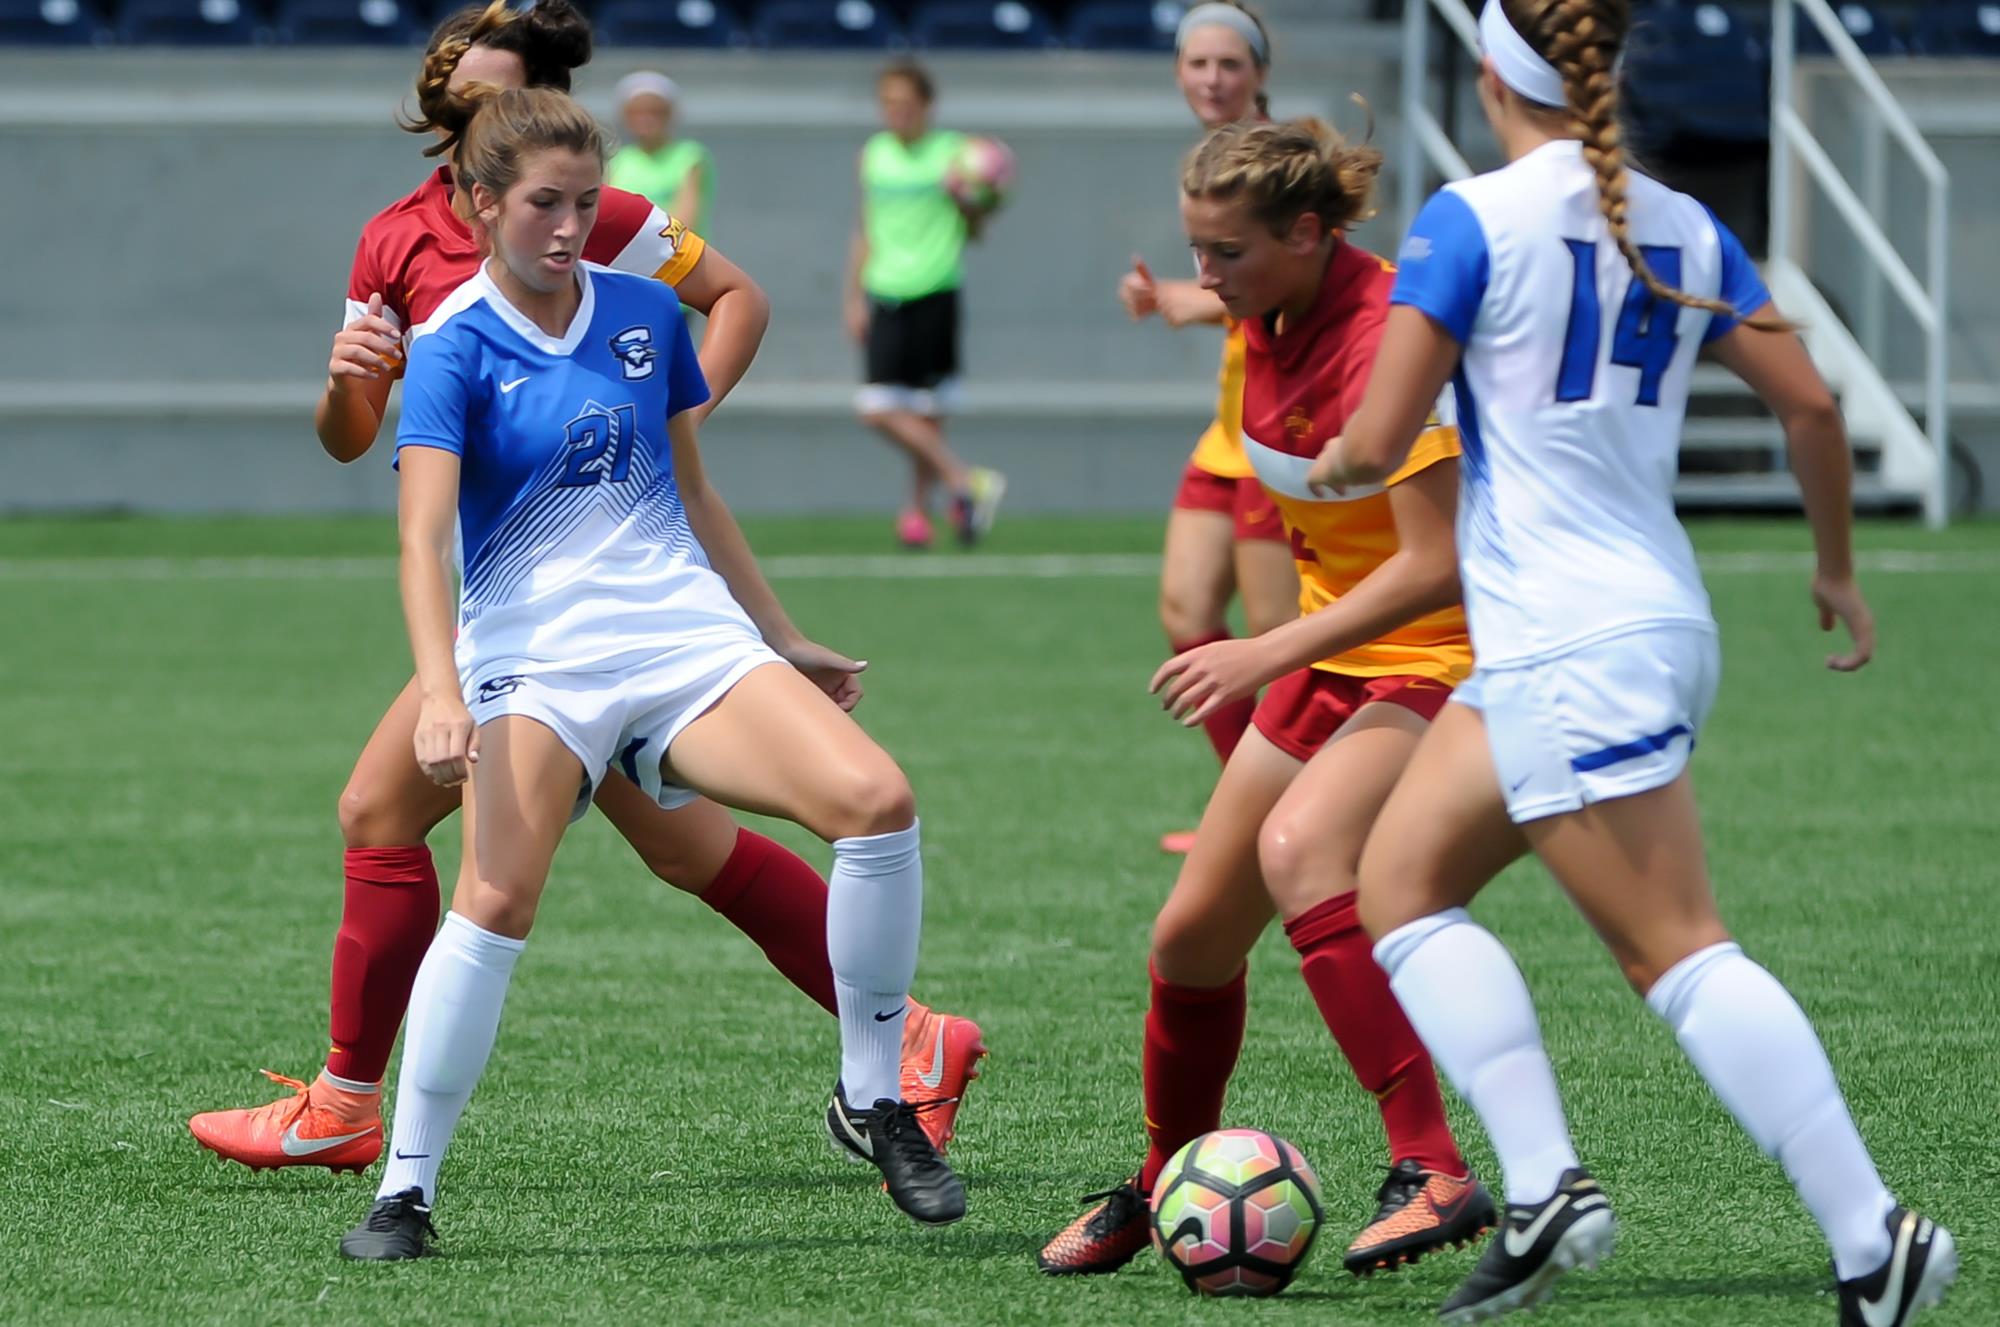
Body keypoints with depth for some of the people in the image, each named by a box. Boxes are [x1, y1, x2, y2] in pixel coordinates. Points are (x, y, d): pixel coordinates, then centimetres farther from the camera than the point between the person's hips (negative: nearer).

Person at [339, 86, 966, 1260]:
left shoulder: (648, 315, 10)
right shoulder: (455, 349, -4)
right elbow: (425, 533, -16)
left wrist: (786, 644, 24)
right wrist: (441, 692, -30)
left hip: (683, 632, 4)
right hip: (533, 654, -4)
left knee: (875, 800, -17)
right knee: (499, 900, -26)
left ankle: (874, 1100, -1)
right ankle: (406, 1189, -12)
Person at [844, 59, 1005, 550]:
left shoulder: (952, 154, 0)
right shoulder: (873, 155, 11)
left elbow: (972, 232, 4)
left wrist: (972, 205, -18)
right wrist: (855, 298, 14)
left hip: (936, 293, -4)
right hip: (886, 298, 4)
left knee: (927, 413, -3)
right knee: (877, 409, -5)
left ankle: (918, 508, 10)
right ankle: (965, 481, 4)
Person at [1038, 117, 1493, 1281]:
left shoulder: (1387, 338, -25)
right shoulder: (1267, 325, 1)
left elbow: (1436, 566, -28)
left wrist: (1269, 655, -27)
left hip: (1443, 660, -9)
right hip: (1335, 652, 9)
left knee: (1298, 847, -34)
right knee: (1194, 933, 10)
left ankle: (1435, 1174, -38)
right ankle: (1163, 1189, 35)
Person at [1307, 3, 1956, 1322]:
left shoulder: (1473, 222, -10)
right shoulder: (1683, 228, 9)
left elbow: (1378, 444, -11)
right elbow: (1810, 402, 9)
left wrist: (1326, 467, 12)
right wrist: (1838, 568, 24)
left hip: (1572, 654, -8)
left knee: (1678, 953, -7)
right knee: (1401, 881, 13)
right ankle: (1543, 1188, 1)